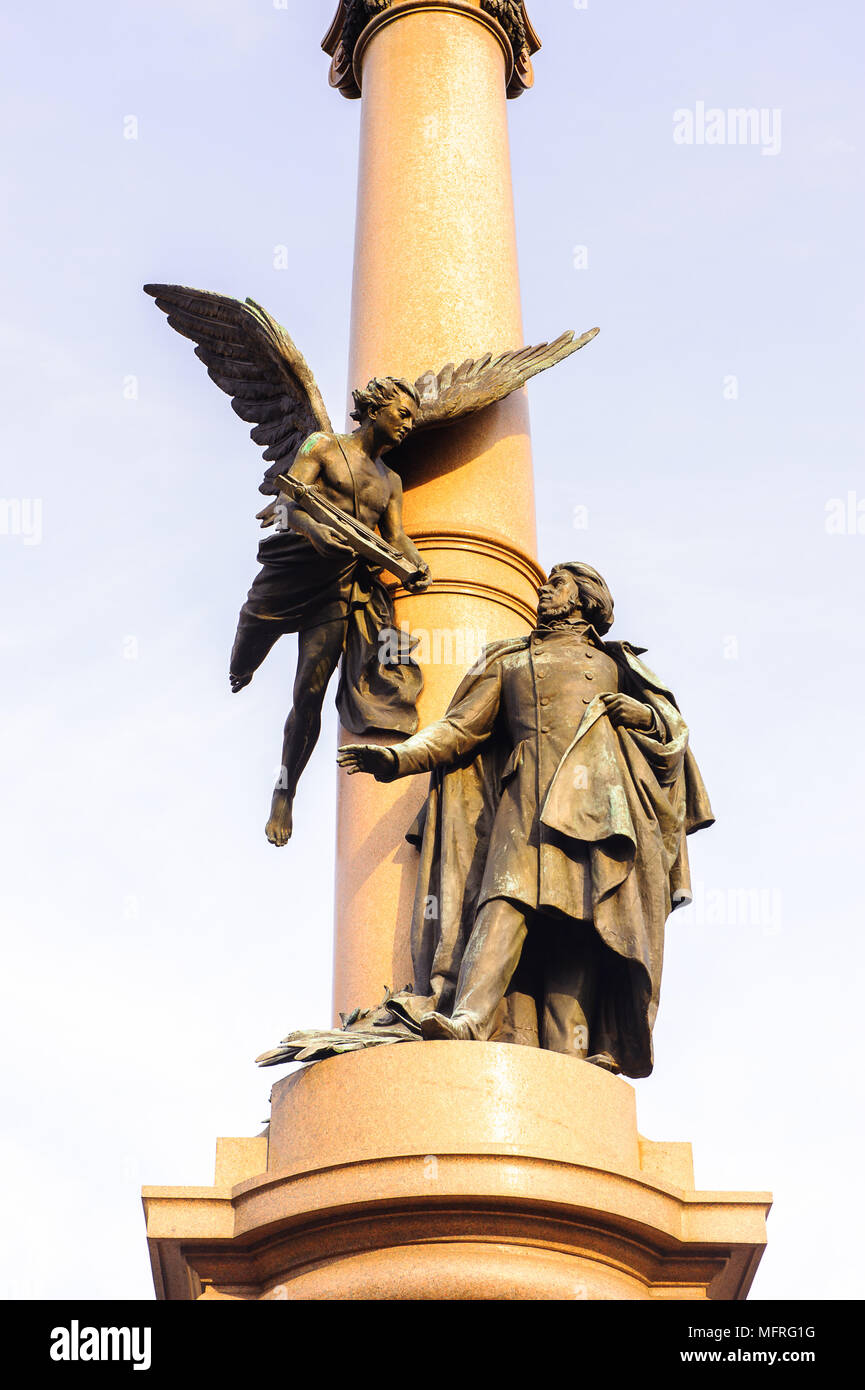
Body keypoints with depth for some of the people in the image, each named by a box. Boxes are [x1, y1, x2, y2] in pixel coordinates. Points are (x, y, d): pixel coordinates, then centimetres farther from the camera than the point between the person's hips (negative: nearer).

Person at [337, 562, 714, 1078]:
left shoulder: (616, 662, 27)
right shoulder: (510, 659, 29)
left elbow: (673, 722, 23)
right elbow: (462, 726, 20)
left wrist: (642, 713, 0)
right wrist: (399, 757, 5)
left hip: (593, 792, 0)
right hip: (528, 791, 0)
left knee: (578, 913, -16)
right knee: (510, 893, -23)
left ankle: (568, 1050, -26)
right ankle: (467, 1020, -41)